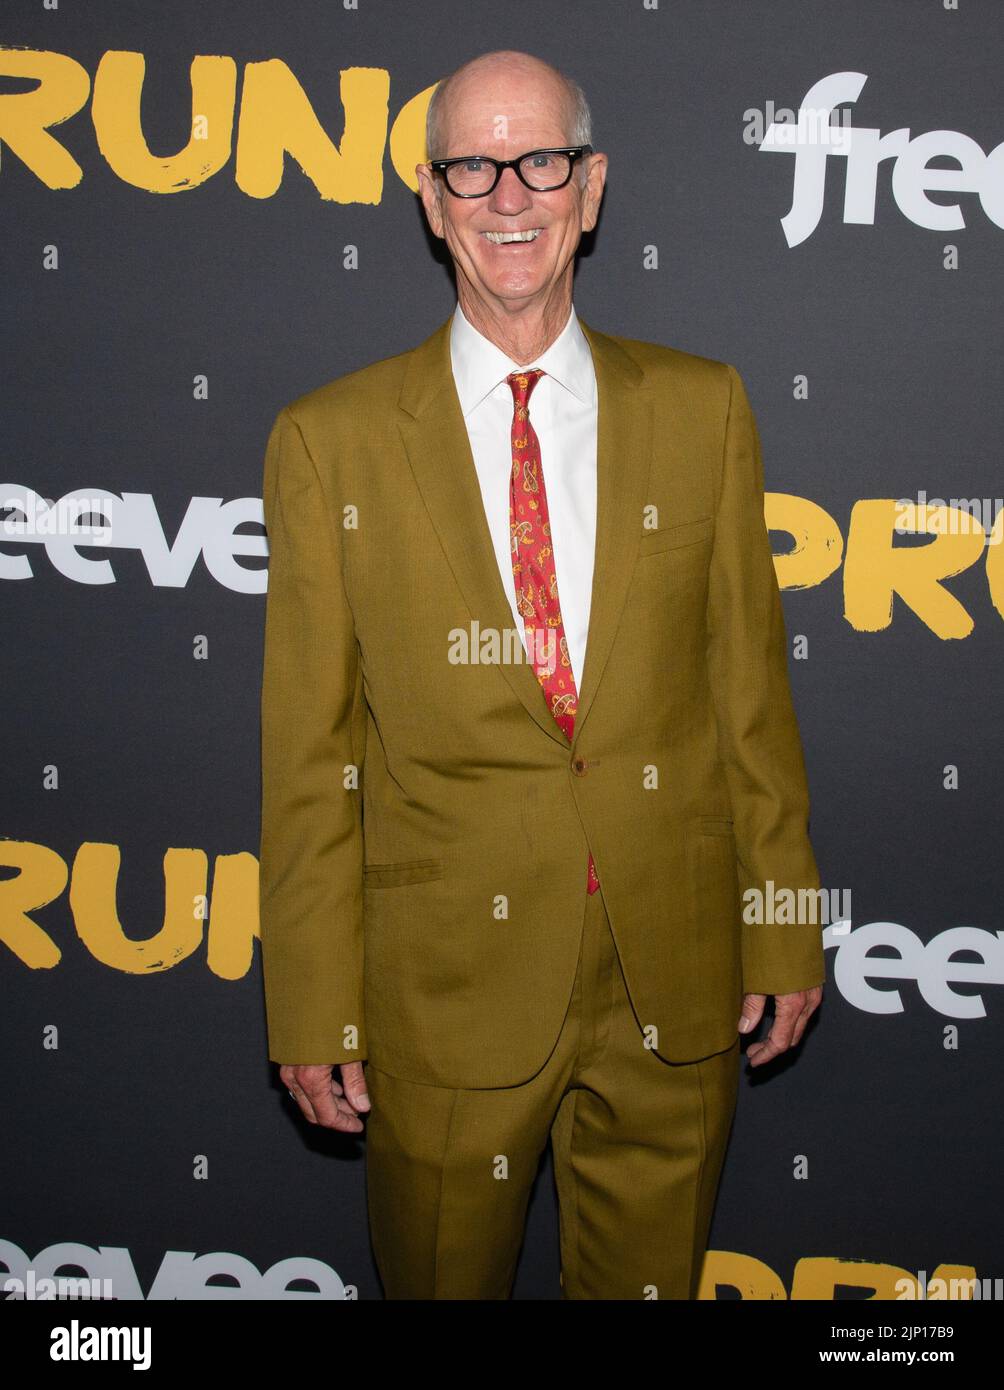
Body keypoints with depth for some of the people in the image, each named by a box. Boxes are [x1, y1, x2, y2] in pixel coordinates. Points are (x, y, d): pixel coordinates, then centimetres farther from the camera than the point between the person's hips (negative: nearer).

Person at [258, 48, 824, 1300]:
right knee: (441, 1280, 16)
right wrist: (314, 1013, -4)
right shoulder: (329, 441, -4)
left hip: (675, 985, 2)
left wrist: (783, 931, 4)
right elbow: (308, 748, -3)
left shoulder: (702, 408, 2)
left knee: (650, 1281, 19)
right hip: (446, 992, -1)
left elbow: (749, 678, 4)